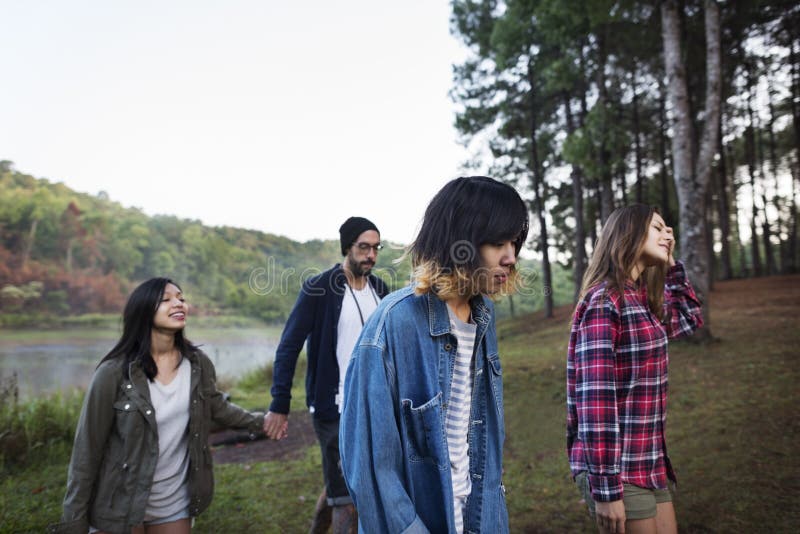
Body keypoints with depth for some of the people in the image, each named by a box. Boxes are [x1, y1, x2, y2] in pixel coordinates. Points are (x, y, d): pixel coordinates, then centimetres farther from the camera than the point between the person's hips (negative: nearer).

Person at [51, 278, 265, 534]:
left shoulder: (197, 364, -7)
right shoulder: (114, 373, -19)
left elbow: (216, 405, 12)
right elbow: (87, 451, -14)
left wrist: (257, 421, 9)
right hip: (120, 506, -4)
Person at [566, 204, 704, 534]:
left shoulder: (642, 302, 10)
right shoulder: (604, 299, -16)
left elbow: (690, 318, 30)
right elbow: (595, 398, -21)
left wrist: (670, 264, 18)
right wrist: (605, 487, -22)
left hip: (649, 464, 9)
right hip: (619, 472, -8)